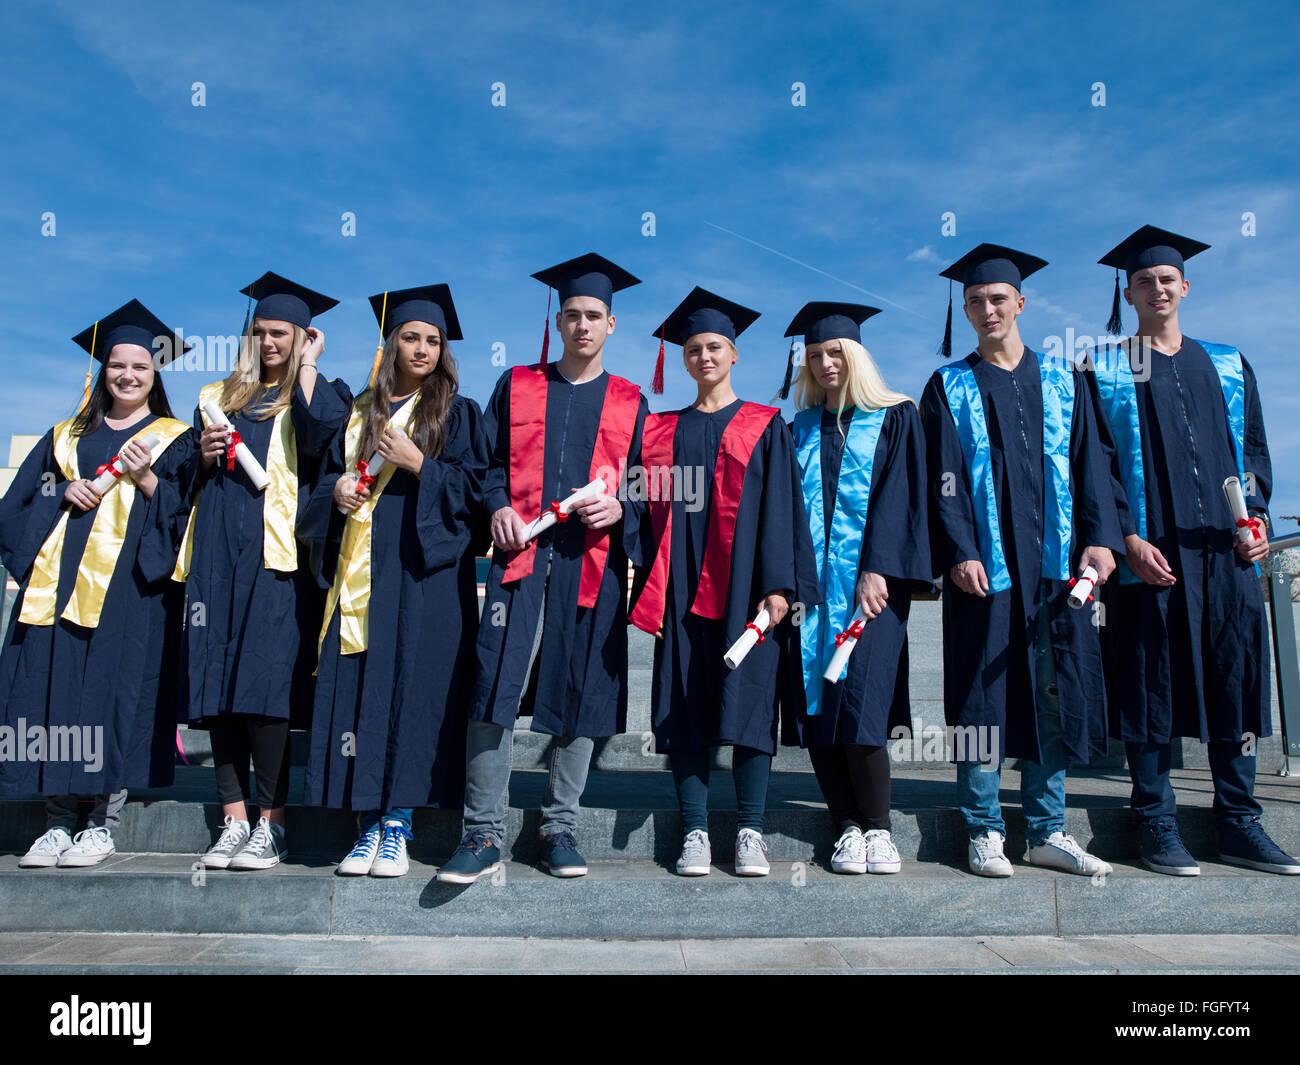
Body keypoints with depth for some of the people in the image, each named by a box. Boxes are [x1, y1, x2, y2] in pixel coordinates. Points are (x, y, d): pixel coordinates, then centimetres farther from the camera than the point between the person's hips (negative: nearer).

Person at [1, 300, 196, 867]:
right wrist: (63, 493, -4)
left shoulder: (175, 439, 11)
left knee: (115, 687, -6)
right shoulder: (67, 437, 20)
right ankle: (57, 820, 7)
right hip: (60, 581, 3)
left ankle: (104, 821, 2)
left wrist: (145, 479, -12)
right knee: (53, 684, -1)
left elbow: (183, 515, 2)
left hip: (130, 586, -3)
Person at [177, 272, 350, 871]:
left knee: (264, 682, -12)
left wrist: (307, 366, -3)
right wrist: (203, 455, 4)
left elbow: (322, 433, -15)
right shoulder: (220, 398, 22)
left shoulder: (318, 393, 10)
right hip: (219, 551, 5)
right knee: (219, 683, 1)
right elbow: (188, 483, 26)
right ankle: (234, 821, 7)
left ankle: (270, 826, -5)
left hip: (275, 554, -5)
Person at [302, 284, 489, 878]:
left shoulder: (458, 413, 8)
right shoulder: (360, 412, 17)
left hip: (426, 568, -3)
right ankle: (369, 824, 9)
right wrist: (337, 488, -2)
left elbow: (474, 486, -1)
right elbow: (328, 475, 20)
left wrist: (417, 463, -12)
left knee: (413, 685, -6)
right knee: (358, 684, 0)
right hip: (363, 572, 4)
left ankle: (397, 826, 3)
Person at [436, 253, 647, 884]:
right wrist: (498, 506, -6)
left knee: (579, 696, 4)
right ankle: (484, 834, 3)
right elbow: (487, 458, 13)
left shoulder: (630, 404, 14)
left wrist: (617, 509, -9)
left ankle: (560, 828, 18)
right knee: (494, 689, -8)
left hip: (592, 564, 1)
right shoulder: (517, 386, 15)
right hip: (521, 554, 0)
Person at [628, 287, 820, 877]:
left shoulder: (765, 426, 8)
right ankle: (695, 831, 10)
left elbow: (781, 507, 0)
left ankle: (750, 830, 9)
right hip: (681, 590, 2)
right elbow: (652, 512, 11)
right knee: (686, 706, 1)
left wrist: (779, 585, -10)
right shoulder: (662, 430, 15)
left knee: (748, 701, -2)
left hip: (743, 587, -2)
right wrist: (650, 589, 3)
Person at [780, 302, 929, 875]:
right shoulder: (799, 430, 17)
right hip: (812, 583, 4)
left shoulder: (895, 418, 7)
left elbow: (898, 497, -3)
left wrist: (877, 570, -14)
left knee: (858, 699, -13)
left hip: (871, 579, -3)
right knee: (815, 704, -1)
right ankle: (849, 828, 10)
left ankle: (877, 829, 3)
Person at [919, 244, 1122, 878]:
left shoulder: (1063, 380, 15)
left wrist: (1099, 537, -5)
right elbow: (944, 480, -1)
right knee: (985, 691, -1)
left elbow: (1090, 464, 9)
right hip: (985, 564, -2)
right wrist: (959, 552, -14)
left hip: (1056, 564, 3)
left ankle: (1047, 831, 17)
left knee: (1054, 693, 5)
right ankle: (985, 832, 10)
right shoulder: (949, 389, 8)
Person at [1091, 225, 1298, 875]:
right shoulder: (1107, 371, 5)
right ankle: (1156, 826, 8)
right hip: (1148, 550, -4)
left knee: (1235, 679, 4)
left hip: (1225, 549, 4)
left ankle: (1239, 823, 16)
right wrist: (1128, 538, -13)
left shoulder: (1227, 366, 18)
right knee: (1150, 684, -2)